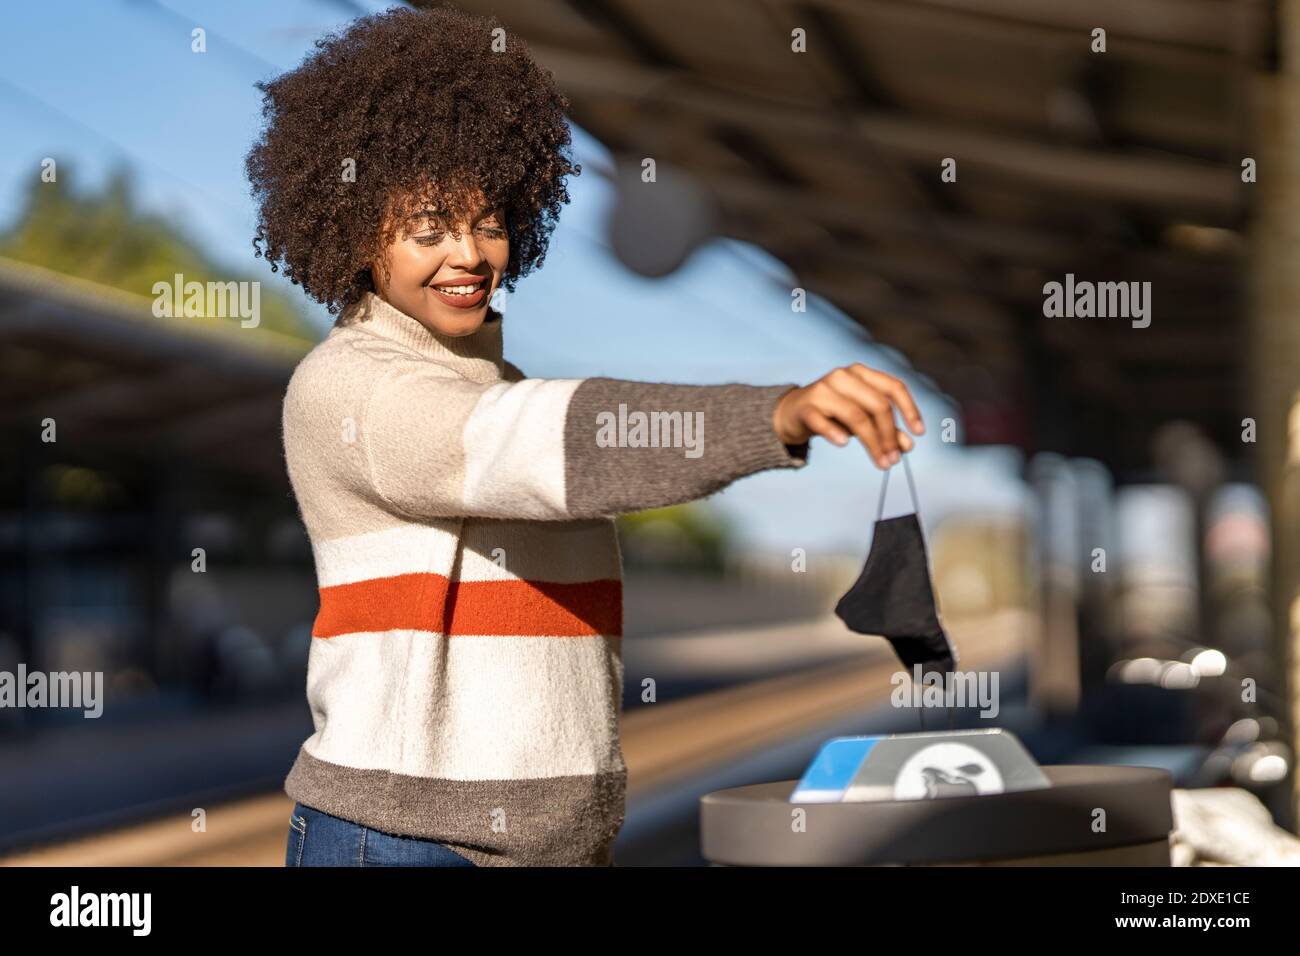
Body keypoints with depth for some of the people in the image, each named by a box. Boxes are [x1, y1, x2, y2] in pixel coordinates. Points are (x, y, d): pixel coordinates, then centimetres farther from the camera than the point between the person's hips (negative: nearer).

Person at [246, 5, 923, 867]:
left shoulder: (497, 385, 16)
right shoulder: (345, 388, -11)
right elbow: (548, 446, -30)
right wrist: (781, 416, -42)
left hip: (560, 835, 8)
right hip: (398, 836, -8)